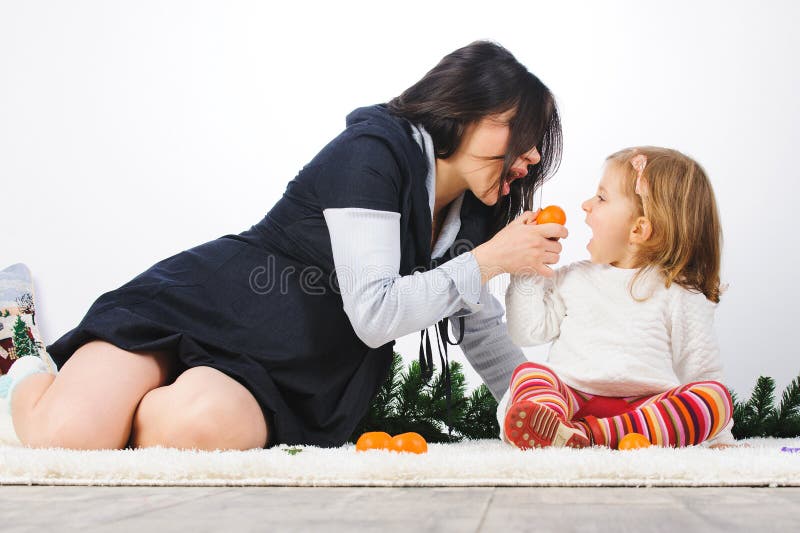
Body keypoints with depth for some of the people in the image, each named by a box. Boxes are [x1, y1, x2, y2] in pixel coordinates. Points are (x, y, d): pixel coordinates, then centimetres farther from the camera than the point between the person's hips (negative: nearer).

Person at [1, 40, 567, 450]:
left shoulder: (470, 216, 9)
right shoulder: (373, 151, -15)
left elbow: (483, 336, 20)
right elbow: (374, 314, -22)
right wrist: (488, 259, -16)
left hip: (278, 387, 6)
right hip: (197, 307, -5)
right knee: (68, 436, -28)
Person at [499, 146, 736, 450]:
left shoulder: (680, 296, 11)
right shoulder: (573, 279, 20)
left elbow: (702, 370, 11)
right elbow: (528, 330, 14)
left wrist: (719, 437, 4)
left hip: (645, 408, -1)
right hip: (572, 397, 2)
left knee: (715, 396, -26)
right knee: (529, 372, -24)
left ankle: (595, 435, -44)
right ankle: (555, 428, -57)